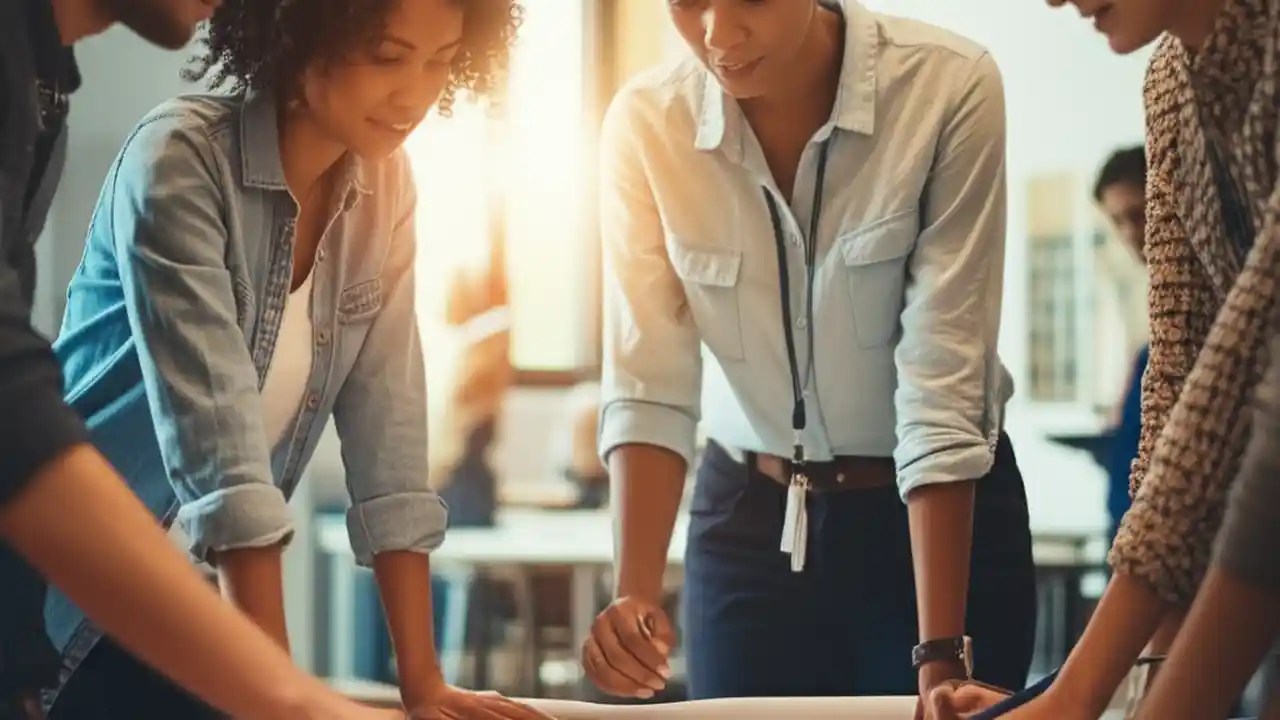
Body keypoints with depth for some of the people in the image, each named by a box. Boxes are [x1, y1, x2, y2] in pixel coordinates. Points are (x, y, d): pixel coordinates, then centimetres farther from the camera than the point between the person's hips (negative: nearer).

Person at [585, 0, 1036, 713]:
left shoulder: (948, 89, -21)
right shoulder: (647, 123, -13)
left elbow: (943, 376, -24)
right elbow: (648, 385, -16)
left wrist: (942, 655, -28)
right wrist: (636, 594, -31)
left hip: (938, 516, -2)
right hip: (751, 519, 2)